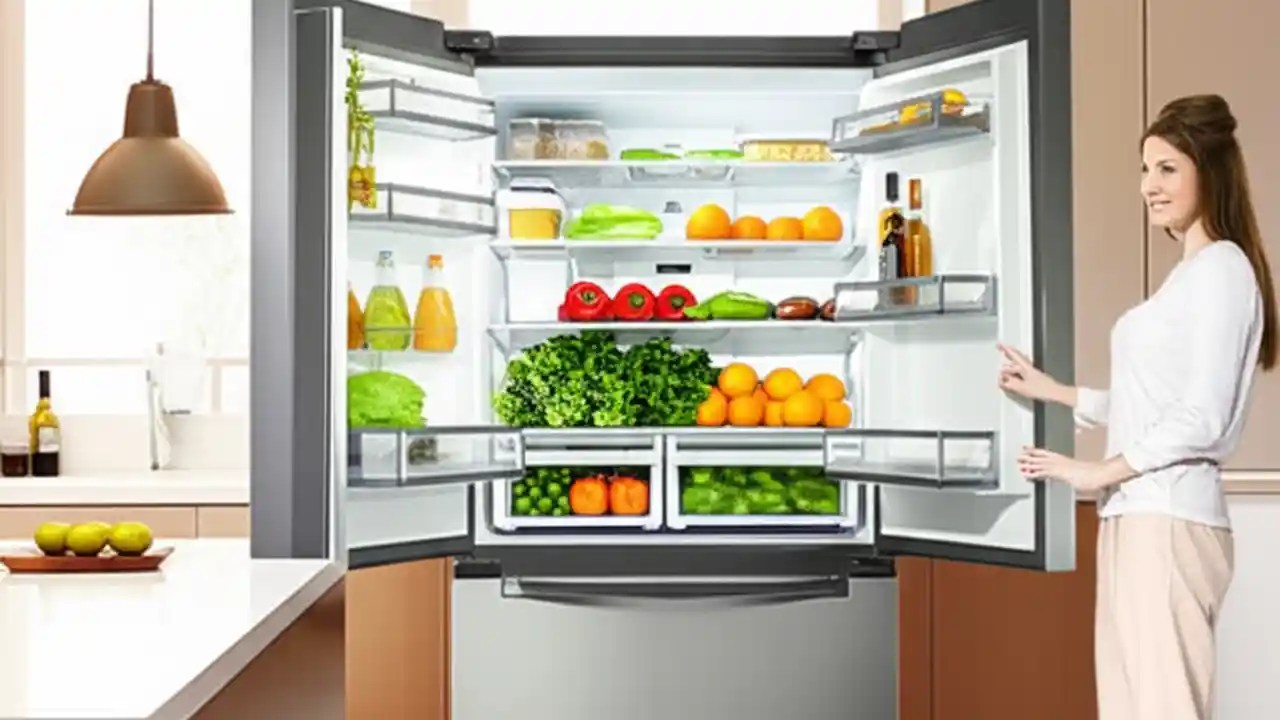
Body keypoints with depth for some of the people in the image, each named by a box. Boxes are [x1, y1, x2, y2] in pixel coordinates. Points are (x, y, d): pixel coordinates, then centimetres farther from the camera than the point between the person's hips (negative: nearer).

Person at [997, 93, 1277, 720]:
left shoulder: (1221, 267, -8)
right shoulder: (1191, 273, 19)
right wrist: (1050, 391, 23)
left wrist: (1098, 473, -9)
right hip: (1140, 517, 9)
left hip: (1168, 521, -9)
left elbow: (1200, 420, -14)